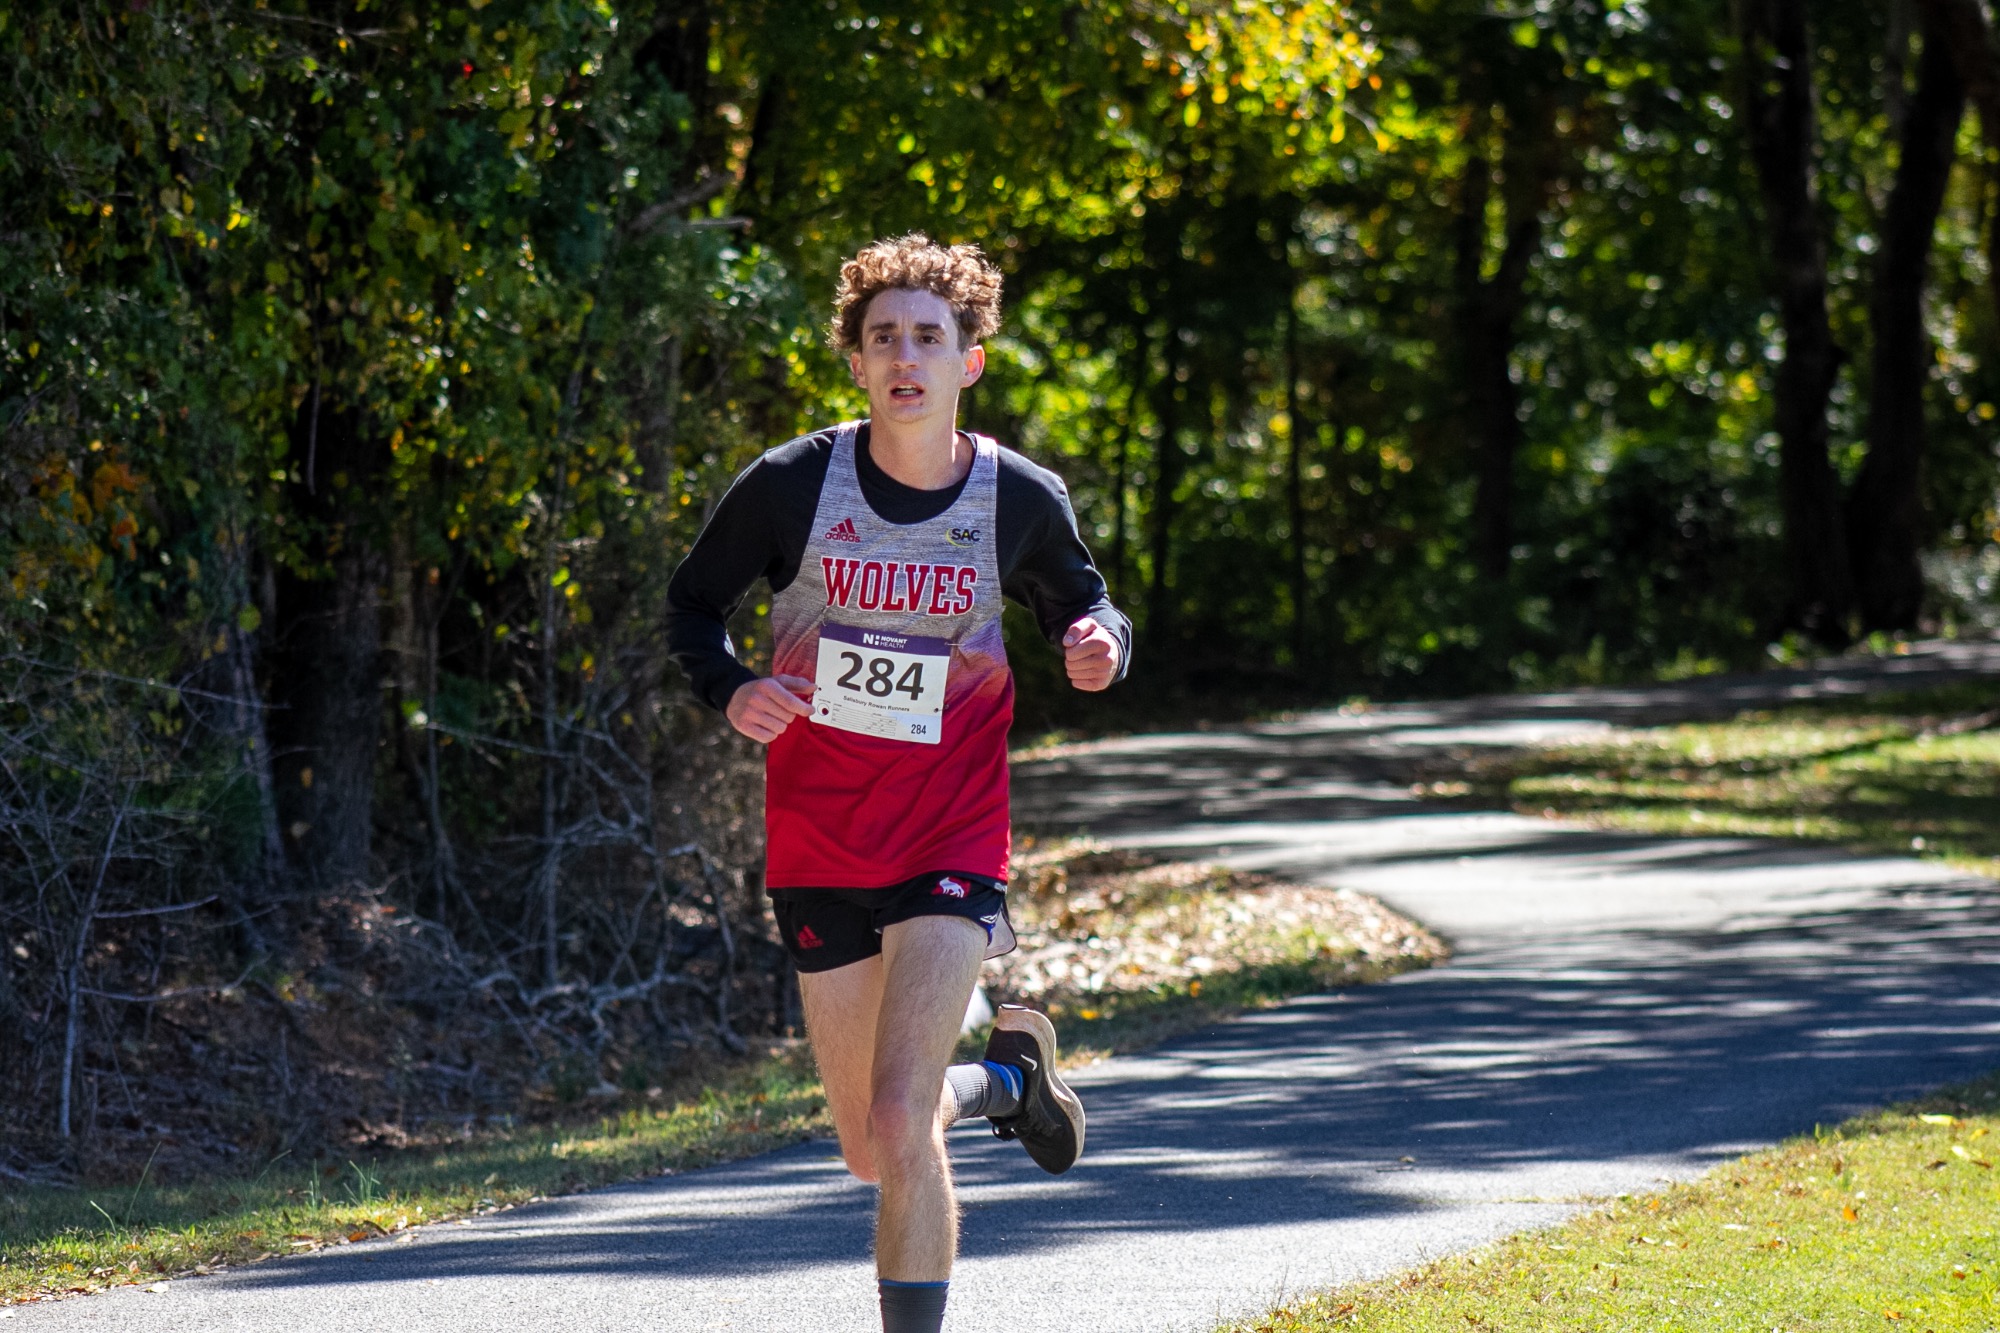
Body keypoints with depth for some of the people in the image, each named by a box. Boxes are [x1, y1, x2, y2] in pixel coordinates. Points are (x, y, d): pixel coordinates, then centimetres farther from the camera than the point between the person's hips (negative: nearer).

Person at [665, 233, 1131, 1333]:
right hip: (817, 845, 2)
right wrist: (730, 690, -14)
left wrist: (1098, 646, -10)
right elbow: (693, 602, 6)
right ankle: (1006, 1076, 46)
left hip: (953, 843, -2)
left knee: (899, 1123, -20)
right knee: (870, 1152, 13)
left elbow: (1079, 605, 14)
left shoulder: (1023, 501, -5)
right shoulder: (792, 486, -8)